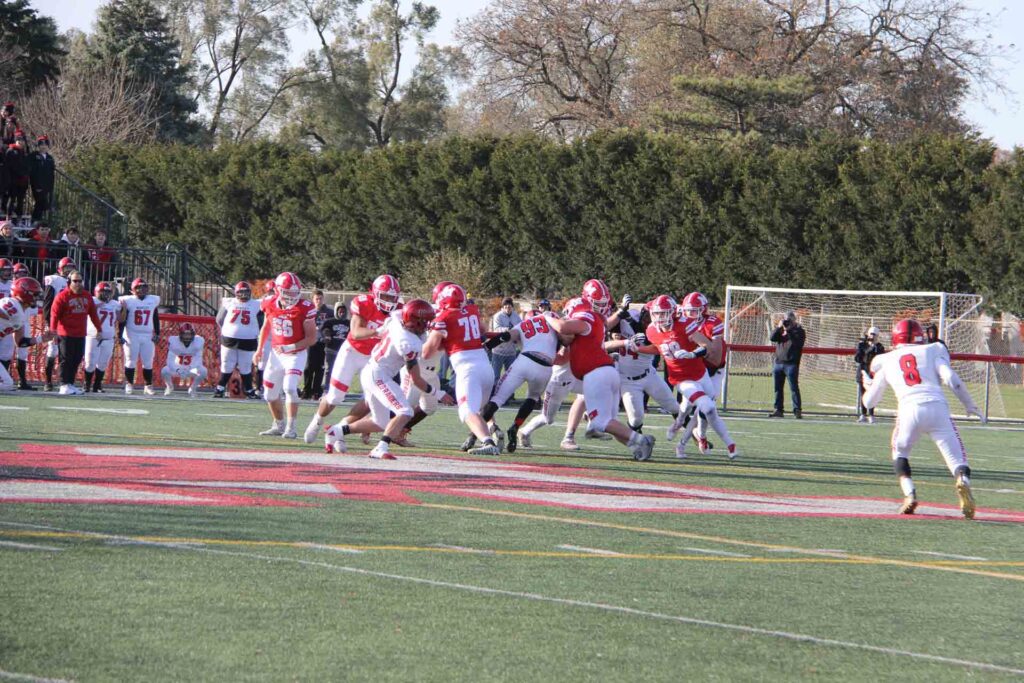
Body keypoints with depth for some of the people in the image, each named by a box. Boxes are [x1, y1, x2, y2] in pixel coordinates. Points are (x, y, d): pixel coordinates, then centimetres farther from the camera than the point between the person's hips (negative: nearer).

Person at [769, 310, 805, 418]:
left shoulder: (799, 331, 2)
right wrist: (779, 327, -9)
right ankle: (778, 410, 14)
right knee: (778, 388, 7)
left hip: (791, 363, -5)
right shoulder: (780, 330, 17)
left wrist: (788, 330, -16)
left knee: (794, 388, -8)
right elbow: (772, 337, 2)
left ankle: (797, 410, -8)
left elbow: (797, 342, -15)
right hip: (778, 363, 5)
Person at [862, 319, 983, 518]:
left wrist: (869, 383, 52)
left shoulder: (886, 361, 24)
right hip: (937, 408, -1)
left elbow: (869, 402, 31)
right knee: (956, 458, -1)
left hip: (909, 410, 1)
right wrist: (970, 406, 10)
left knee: (900, 451, 27)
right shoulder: (932, 350, 21)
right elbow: (950, 378, 4)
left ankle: (909, 495, 4)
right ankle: (963, 480, -37)